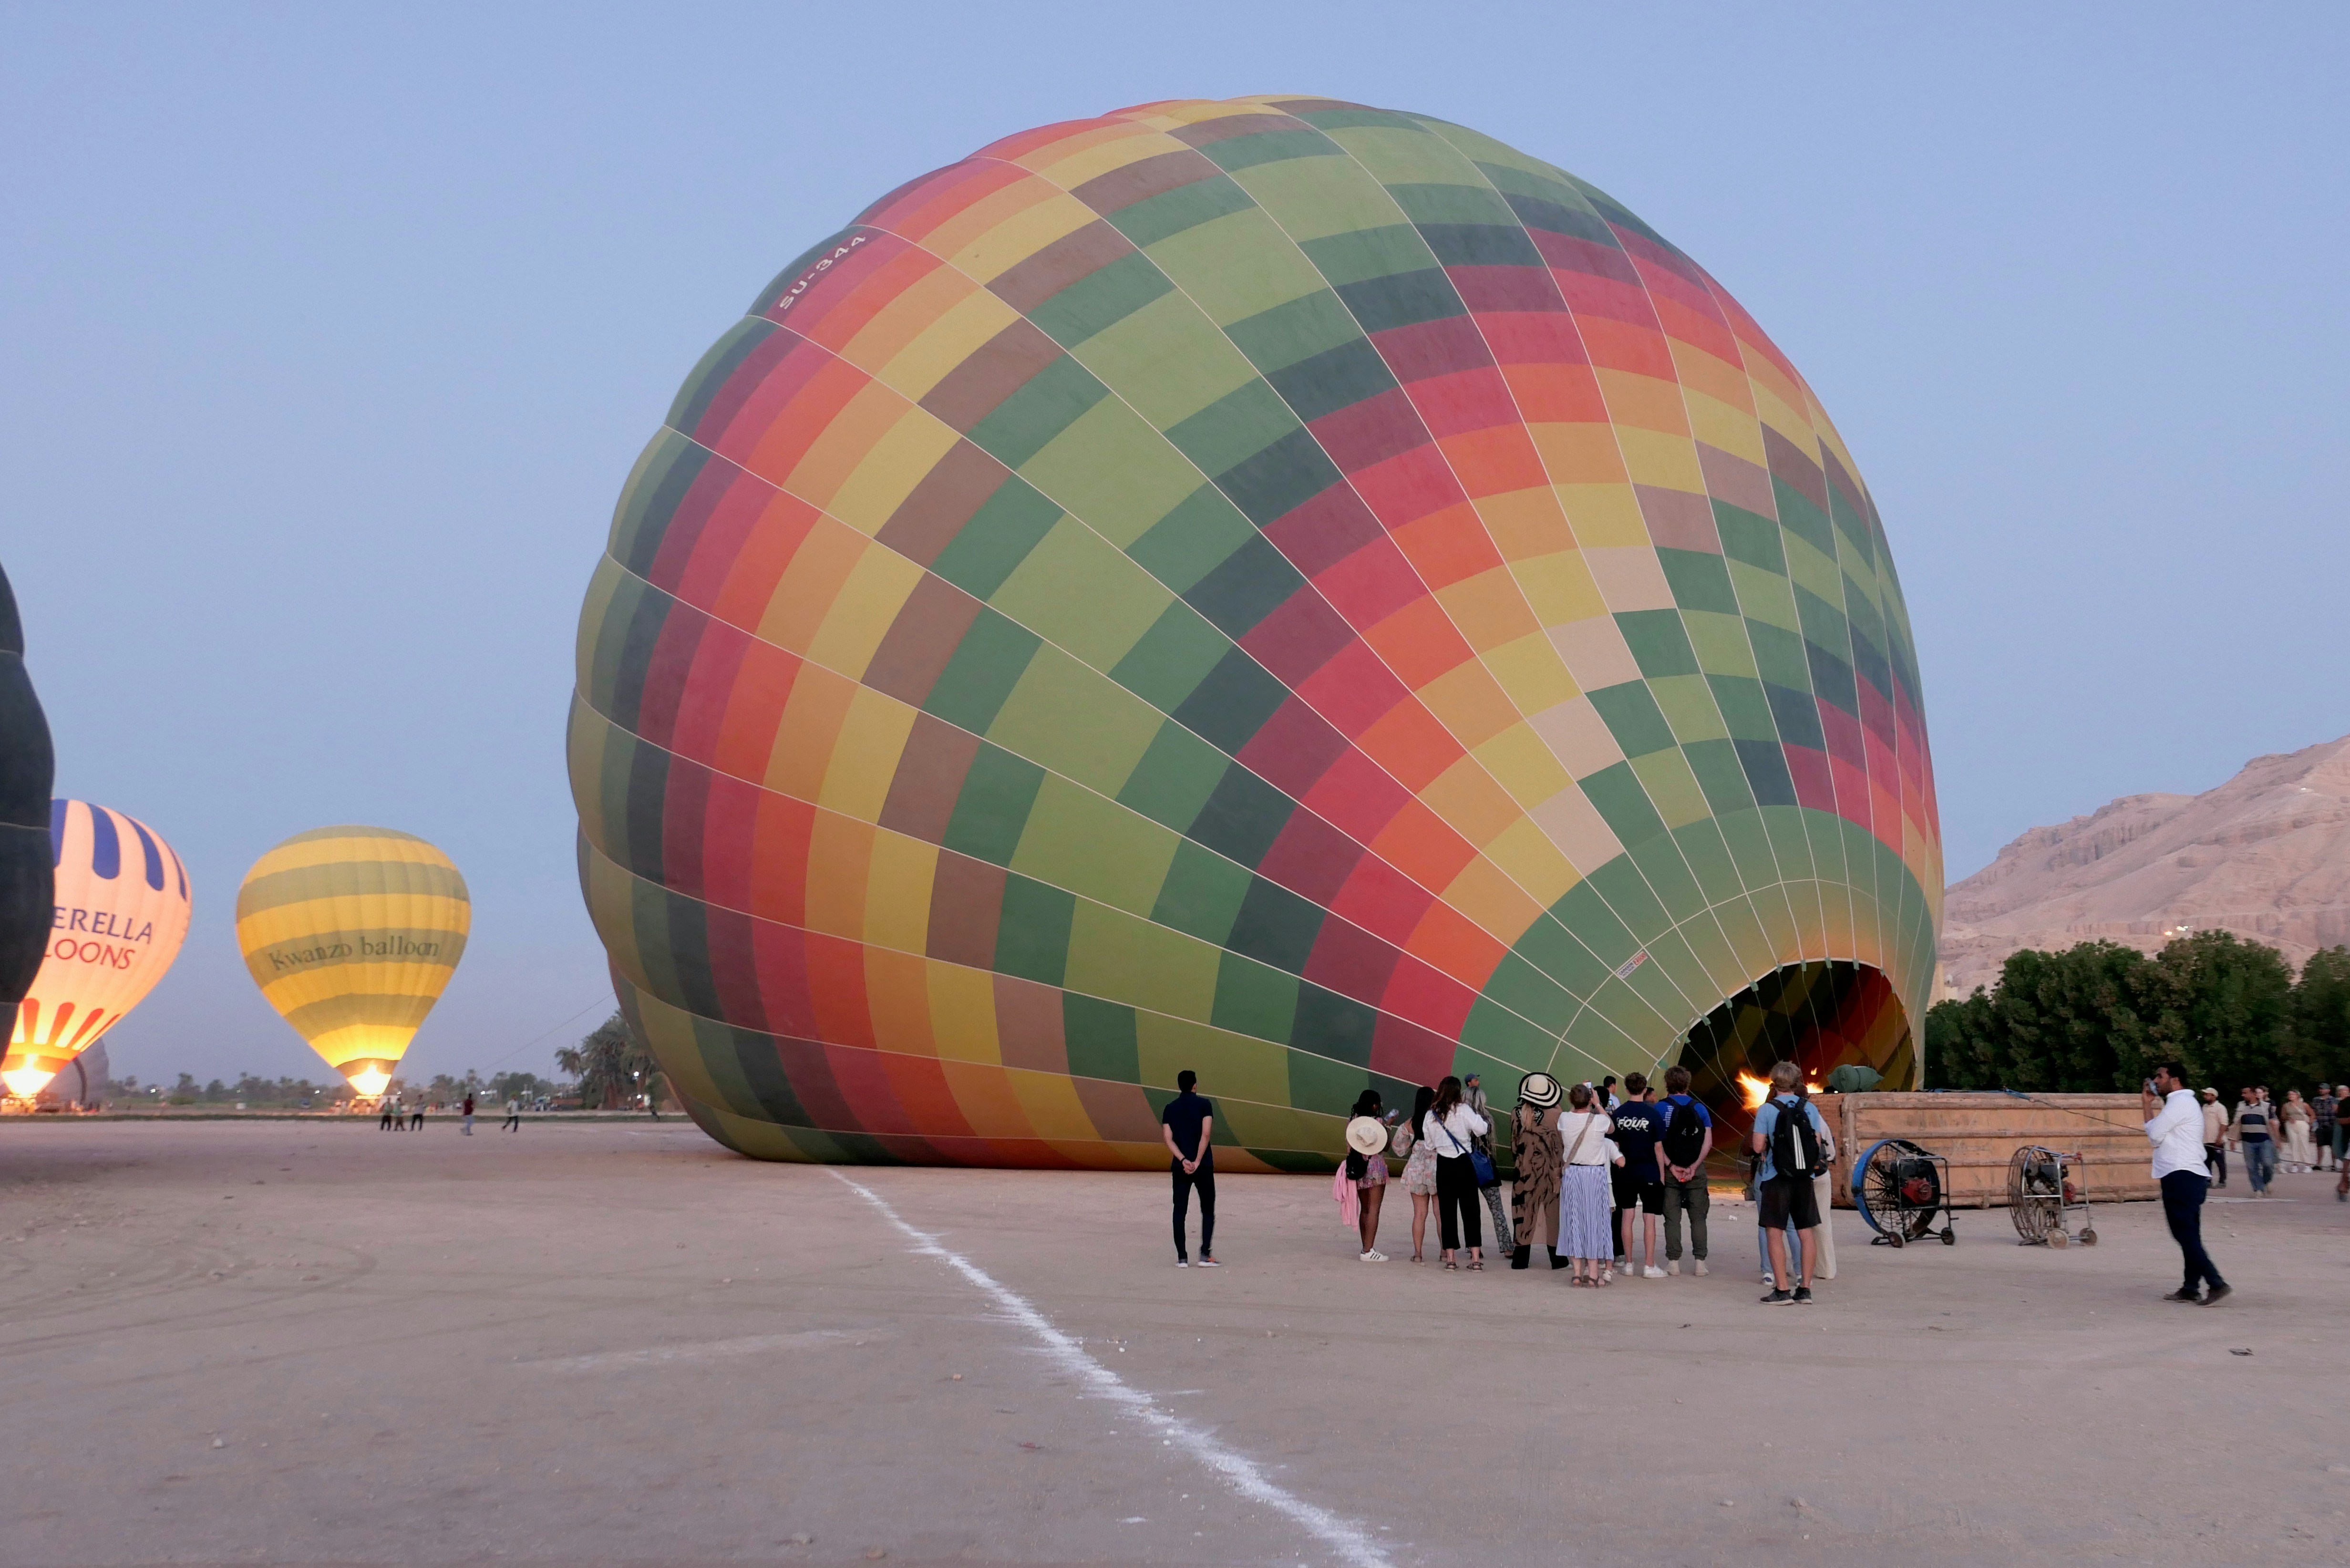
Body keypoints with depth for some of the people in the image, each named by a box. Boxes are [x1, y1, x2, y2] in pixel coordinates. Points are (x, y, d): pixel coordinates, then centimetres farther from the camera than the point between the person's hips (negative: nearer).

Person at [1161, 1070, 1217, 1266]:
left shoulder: (1170, 1108, 8)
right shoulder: (1204, 1104, -2)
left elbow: (1168, 1139, -1)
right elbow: (1206, 1135, -12)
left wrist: (1184, 1160, -9)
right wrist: (1197, 1162, -12)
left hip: (1180, 1167, 3)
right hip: (1204, 1166, -3)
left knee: (1180, 1212, 5)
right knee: (1208, 1211, 6)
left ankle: (1182, 1257, 1)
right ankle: (1205, 1255, -4)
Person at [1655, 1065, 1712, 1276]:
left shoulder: (1661, 1107, -1)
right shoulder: (1699, 1108, 3)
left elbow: (1656, 1142, -9)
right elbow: (1708, 1142, -4)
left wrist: (1670, 1166, -9)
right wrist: (1694, 1166, -7)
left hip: (1671, 1170, -1)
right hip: (1696, 1170, 1)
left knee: (1672, 1218, 5)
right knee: (1698, 1217, 8)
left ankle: (1673, 1261, 4)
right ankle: (1700, 1261, 6)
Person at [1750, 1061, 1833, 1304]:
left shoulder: (1767, 1110, -8)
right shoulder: (1810, 1109, 2)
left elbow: (1758, 1147, -10)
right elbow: (1818, 1145, 3)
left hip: (1775, 1178, -4)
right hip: (1804, 1178, 4)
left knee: (1775, 1232, 1)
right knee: (1807, 1232, 9)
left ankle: (1782, 1290, -3)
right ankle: (1805, 1289, 9)